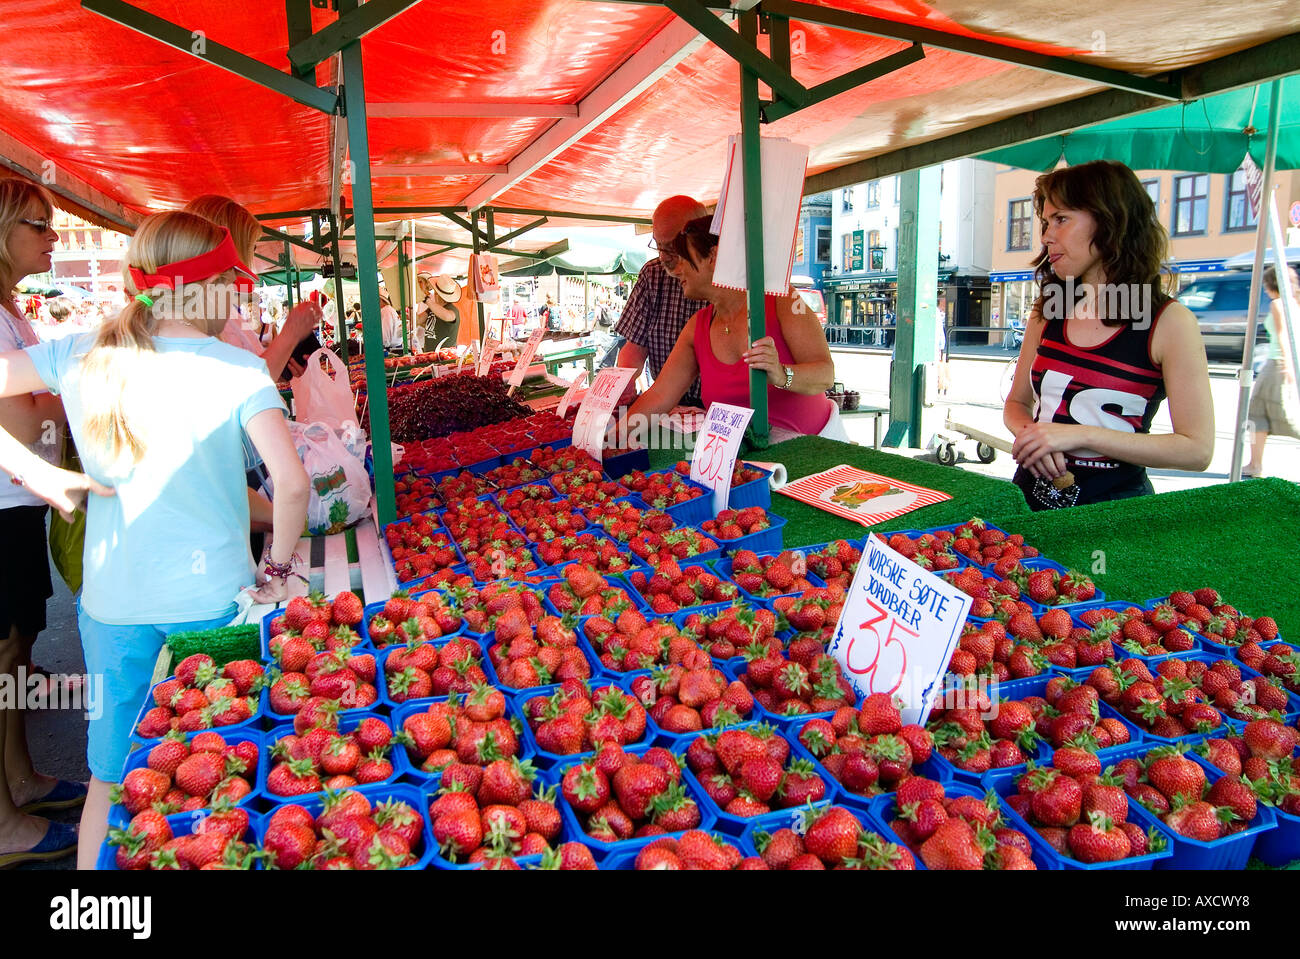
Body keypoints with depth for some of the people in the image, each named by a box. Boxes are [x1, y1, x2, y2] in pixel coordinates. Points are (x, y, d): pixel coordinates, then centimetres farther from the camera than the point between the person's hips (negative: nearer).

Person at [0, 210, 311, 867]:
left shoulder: (83, 355, 0)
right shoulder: (236, 369, -13)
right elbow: (290, 481, -23)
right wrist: (279, 566, -9)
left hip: (110, 603, 4)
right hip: (211, 600, -3)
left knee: (110, 778, 20)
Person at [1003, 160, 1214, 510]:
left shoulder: (1169, 321, -7)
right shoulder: (1047, 311, 6)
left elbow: (1197, 449, -10)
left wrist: (1081, 435, -18)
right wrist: (1029, 435, -9)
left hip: (1111, 502, -3)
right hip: (1033, 492, 3)